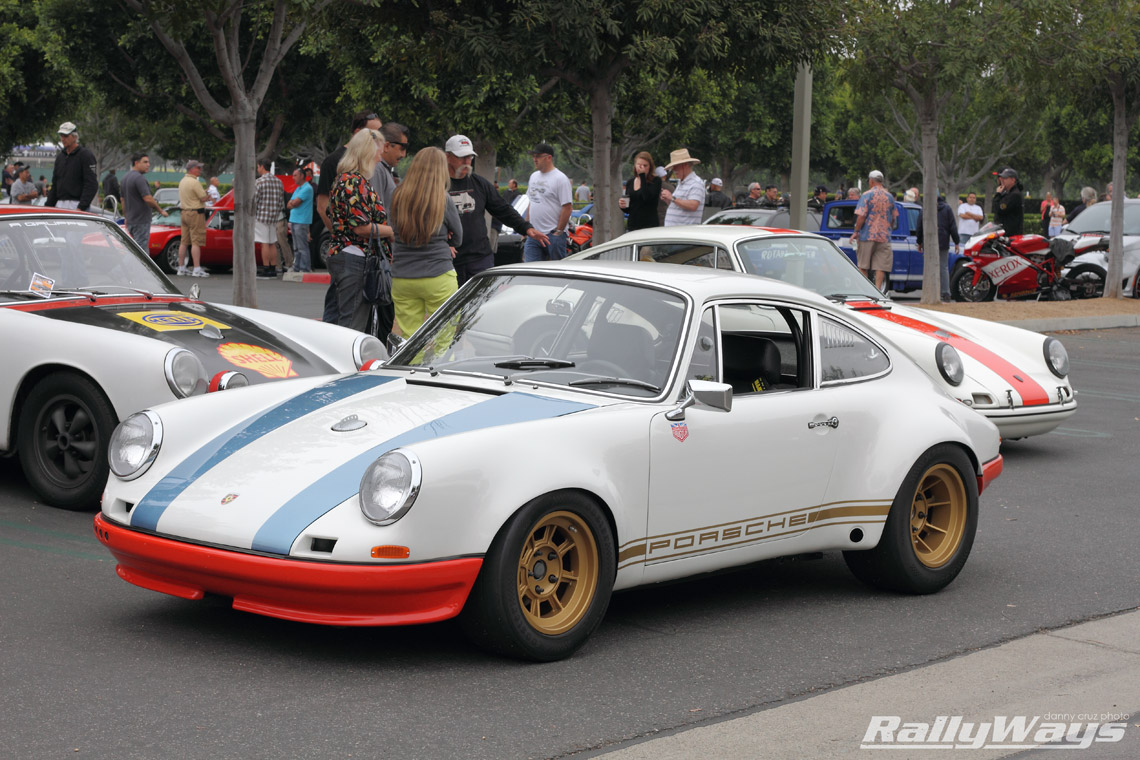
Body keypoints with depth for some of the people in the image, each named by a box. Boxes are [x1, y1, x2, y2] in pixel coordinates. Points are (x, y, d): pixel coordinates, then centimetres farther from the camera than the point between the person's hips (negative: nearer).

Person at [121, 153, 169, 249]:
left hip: (131, 219, 10)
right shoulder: (139, 178, -17)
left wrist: (126, 217, 26)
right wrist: (161, 210, -11)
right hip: (141, 221, -10)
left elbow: (123, 199, 20)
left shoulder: (125, 177, 14)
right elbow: (148, 199, -23)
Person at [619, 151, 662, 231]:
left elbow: (647, 197, -21)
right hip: (632, 226, 5)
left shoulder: (656, 181, -3)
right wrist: (622, 205, -3)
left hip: (649, 225, -5)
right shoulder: (630, 182, 14)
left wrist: (642, 175, -13)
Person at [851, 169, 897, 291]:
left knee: (863, 266, 6)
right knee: (881, 267, 2)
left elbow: (861, 217, -13)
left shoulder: (866, 195, -7)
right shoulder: (889, 197, 8)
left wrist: (856, 232, -4)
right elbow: (894, 218, 15)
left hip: (867, 235, -3)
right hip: (884, 237, 3)